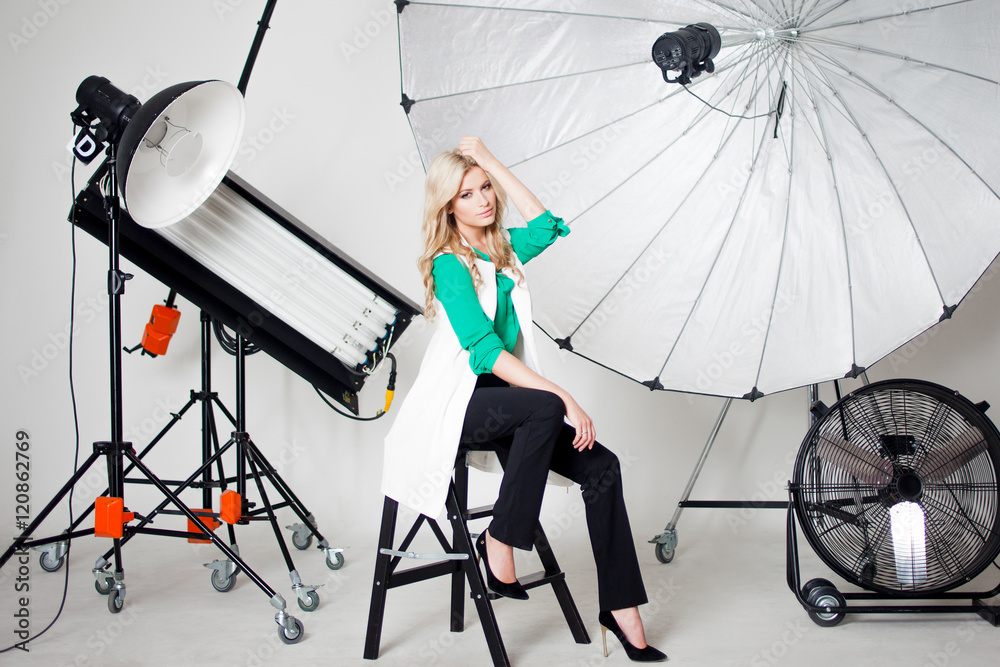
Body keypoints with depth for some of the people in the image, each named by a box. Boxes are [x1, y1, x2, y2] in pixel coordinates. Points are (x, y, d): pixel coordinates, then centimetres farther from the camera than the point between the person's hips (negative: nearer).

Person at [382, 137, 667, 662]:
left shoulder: (503, 250, 13)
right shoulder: (448, 264, -10)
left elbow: (545, 225, -4)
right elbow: (485, 351, -20)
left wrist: (488, 159, -3)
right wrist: (562, 397, -27)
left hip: (502, 398, 7)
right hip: (453, 405, -7)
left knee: (601, 467, -12)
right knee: (545, 409, -36)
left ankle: (621, 611, -8)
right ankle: (498, 541, -21)